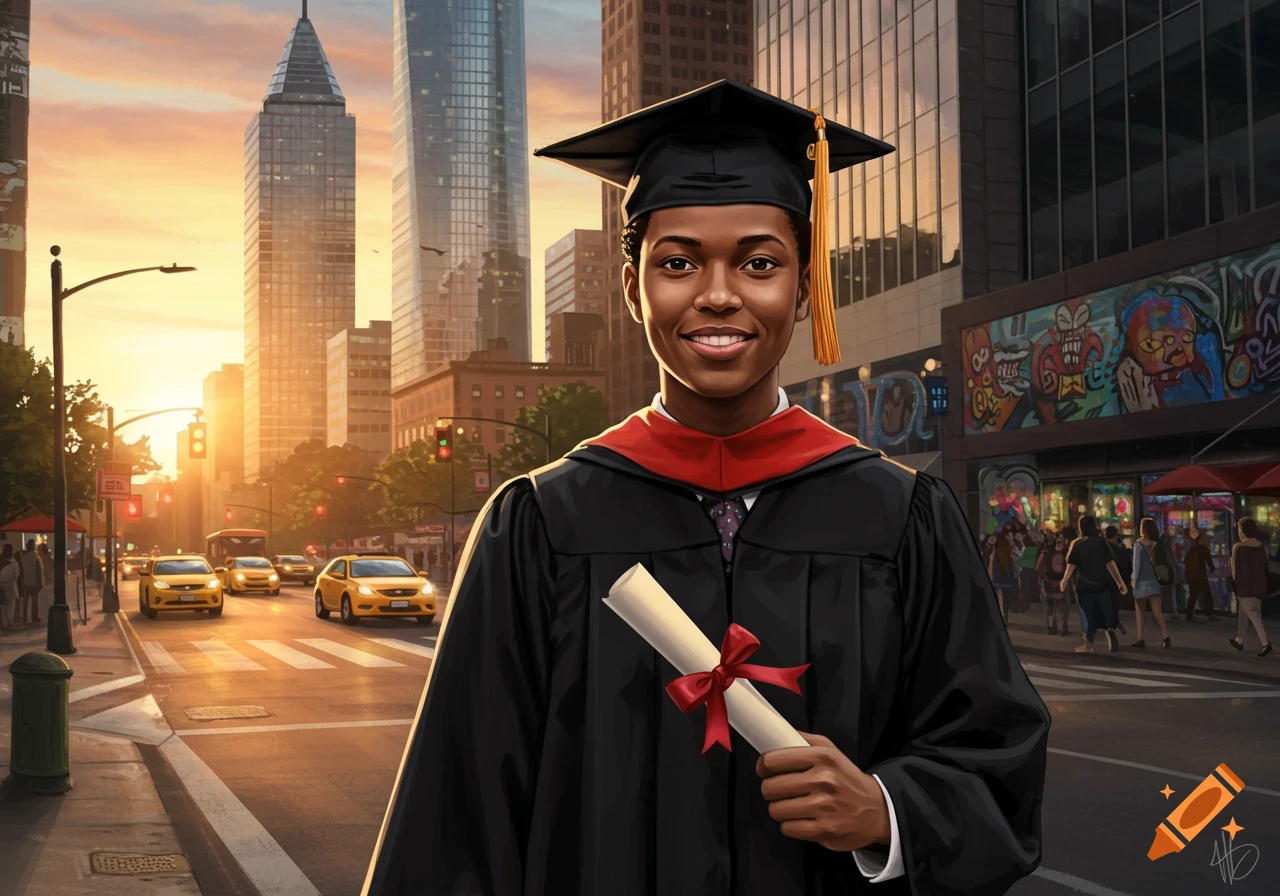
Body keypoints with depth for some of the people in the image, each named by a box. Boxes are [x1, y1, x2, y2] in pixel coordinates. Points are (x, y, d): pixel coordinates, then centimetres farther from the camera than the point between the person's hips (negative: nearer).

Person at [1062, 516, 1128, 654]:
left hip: (1084, 587, -1)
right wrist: (1120, 583, -3)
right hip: (1102, 585, 1)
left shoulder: (1077, 545, -7)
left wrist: (1064, 581, 3)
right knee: (1104, 614, 13)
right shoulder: (1103, 544, -4)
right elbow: (1111, 565, -7)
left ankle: (1088, 645, 12)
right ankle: (1110, 632, -14)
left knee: (1088, 615, 8)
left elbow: (1071, 566, -9)